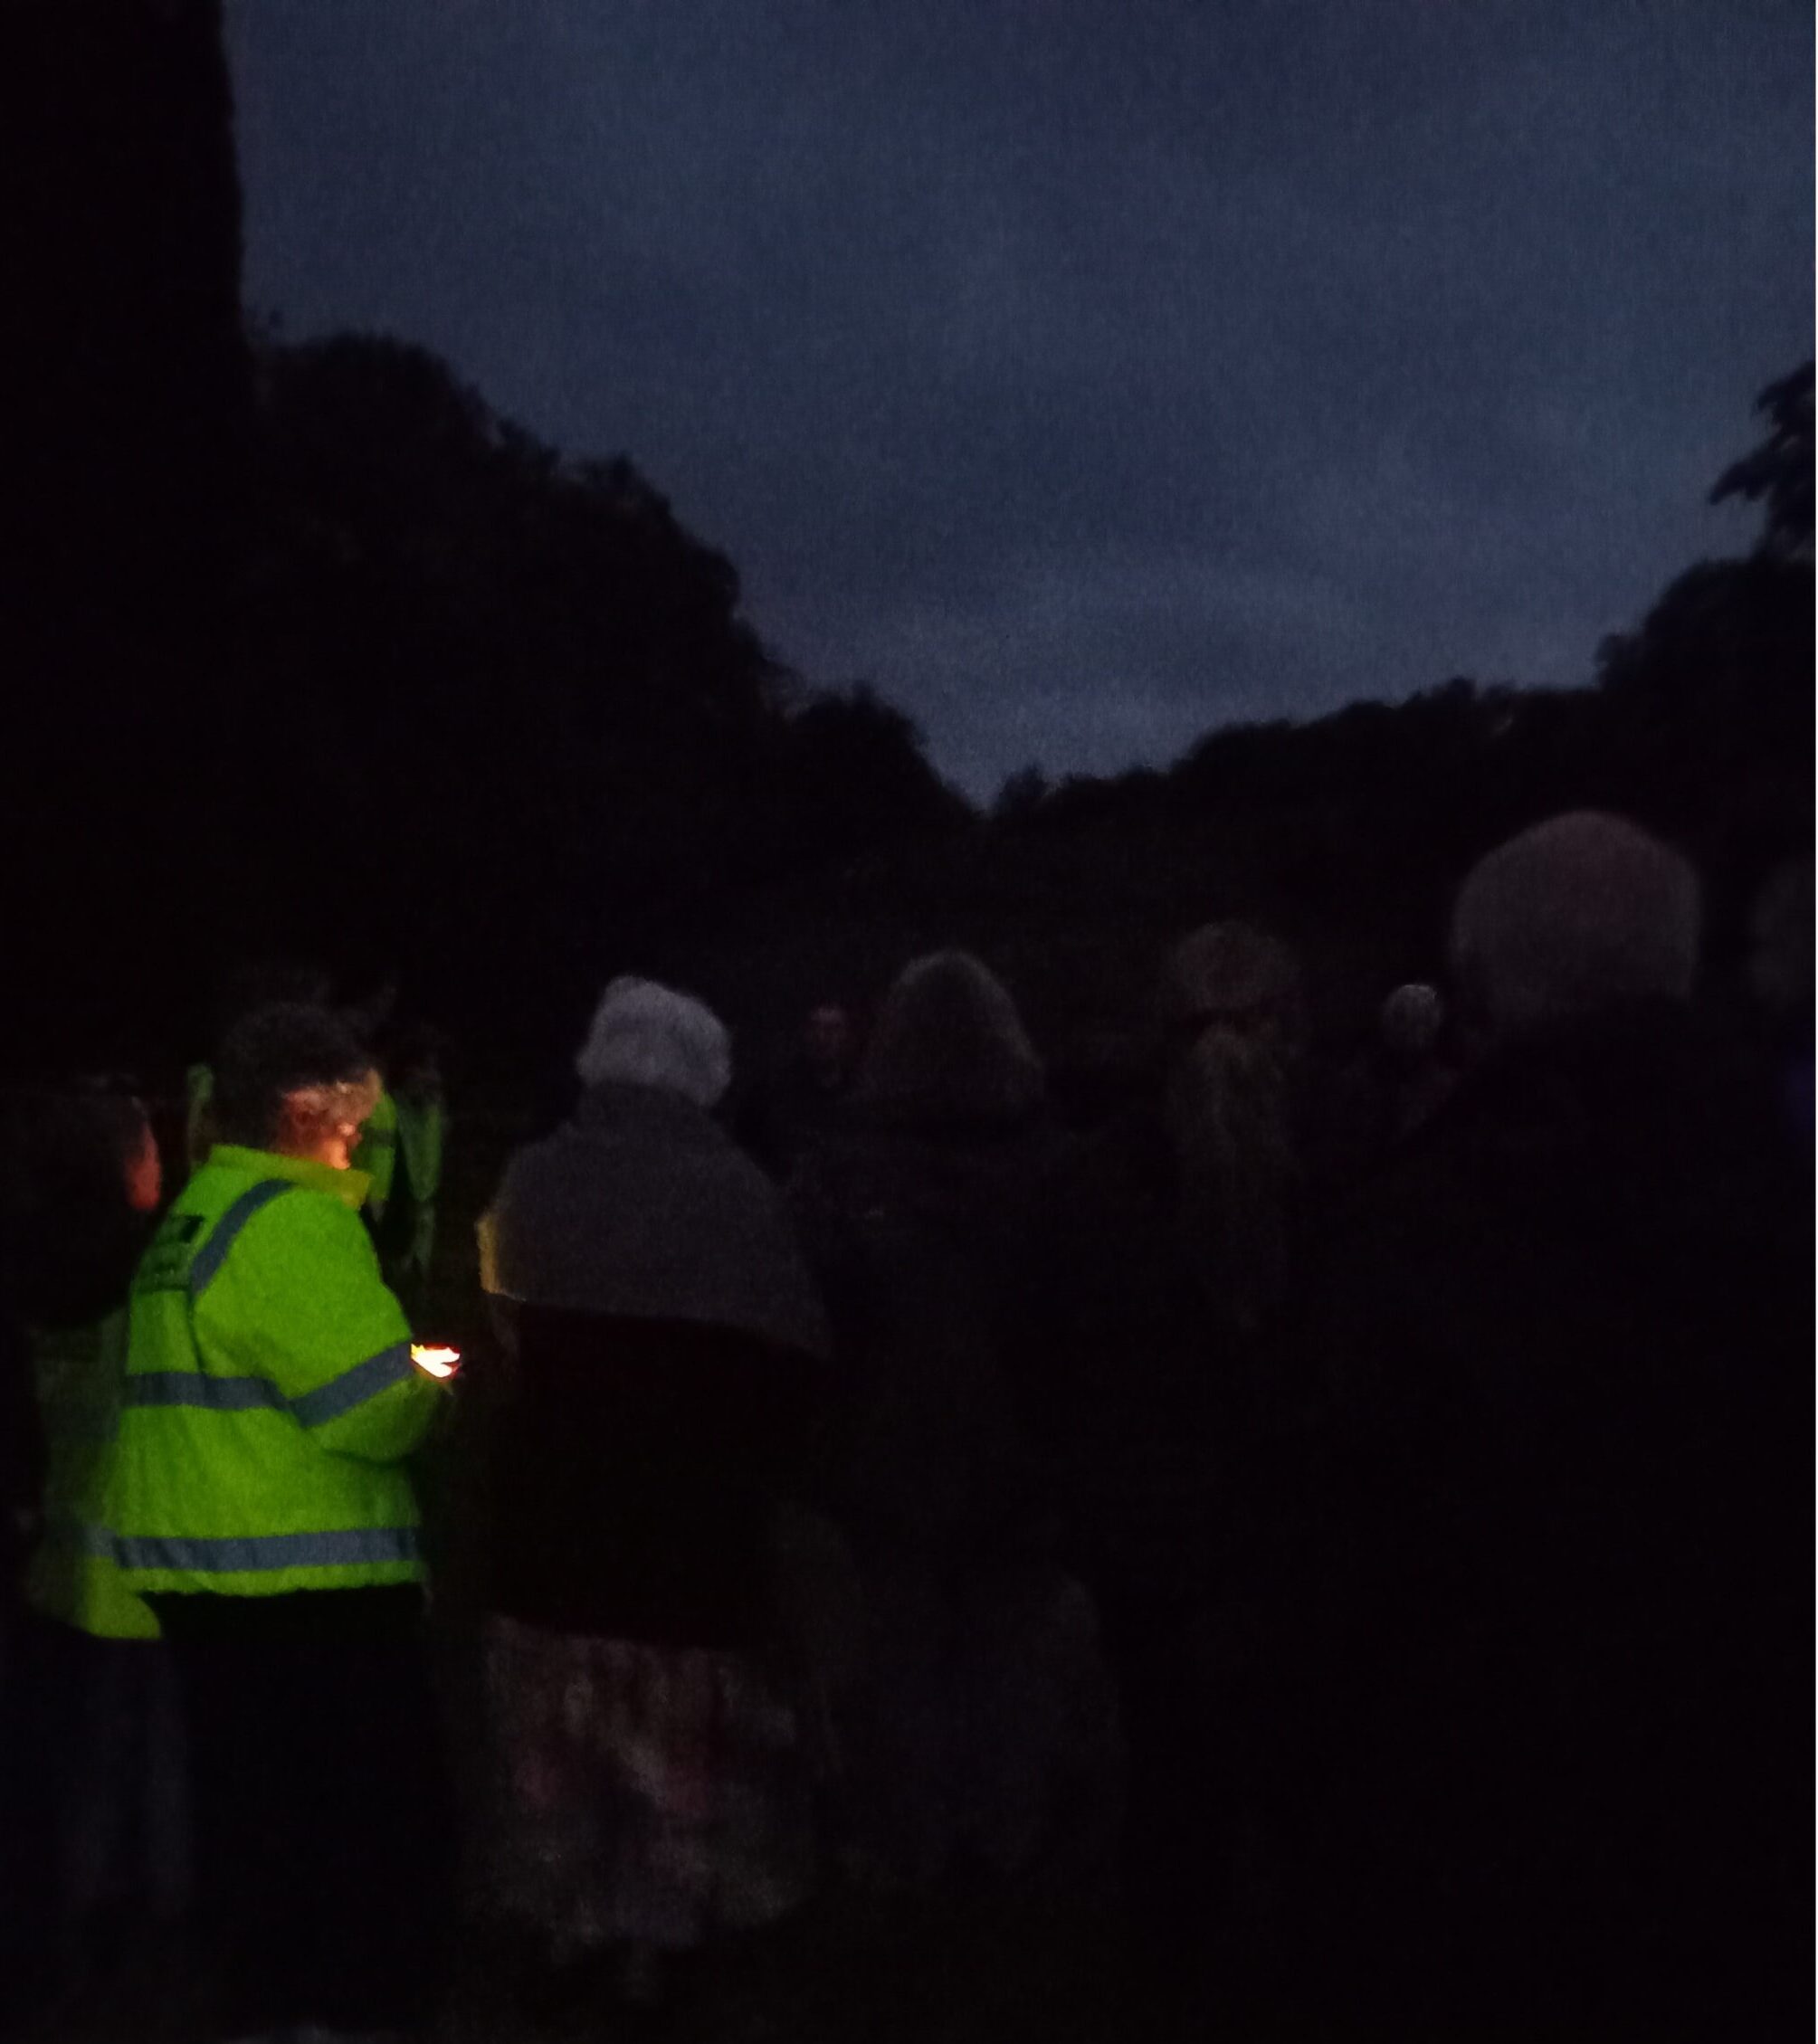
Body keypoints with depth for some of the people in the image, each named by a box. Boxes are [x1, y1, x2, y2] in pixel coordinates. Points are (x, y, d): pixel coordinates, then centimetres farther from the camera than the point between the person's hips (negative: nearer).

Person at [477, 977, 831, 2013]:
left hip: (557, 1496, 3)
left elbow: (508, 1319, 6)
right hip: (692, 1499, -3)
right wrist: (760, 1464, 2)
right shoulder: (738, 1189, -14)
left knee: (554, 1729, 16)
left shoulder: (533, 1178, -4)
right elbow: (795, 1345, -12)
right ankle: (657, 1928, 18)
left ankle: (564, 1920, 25)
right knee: (680, 1733, 11)